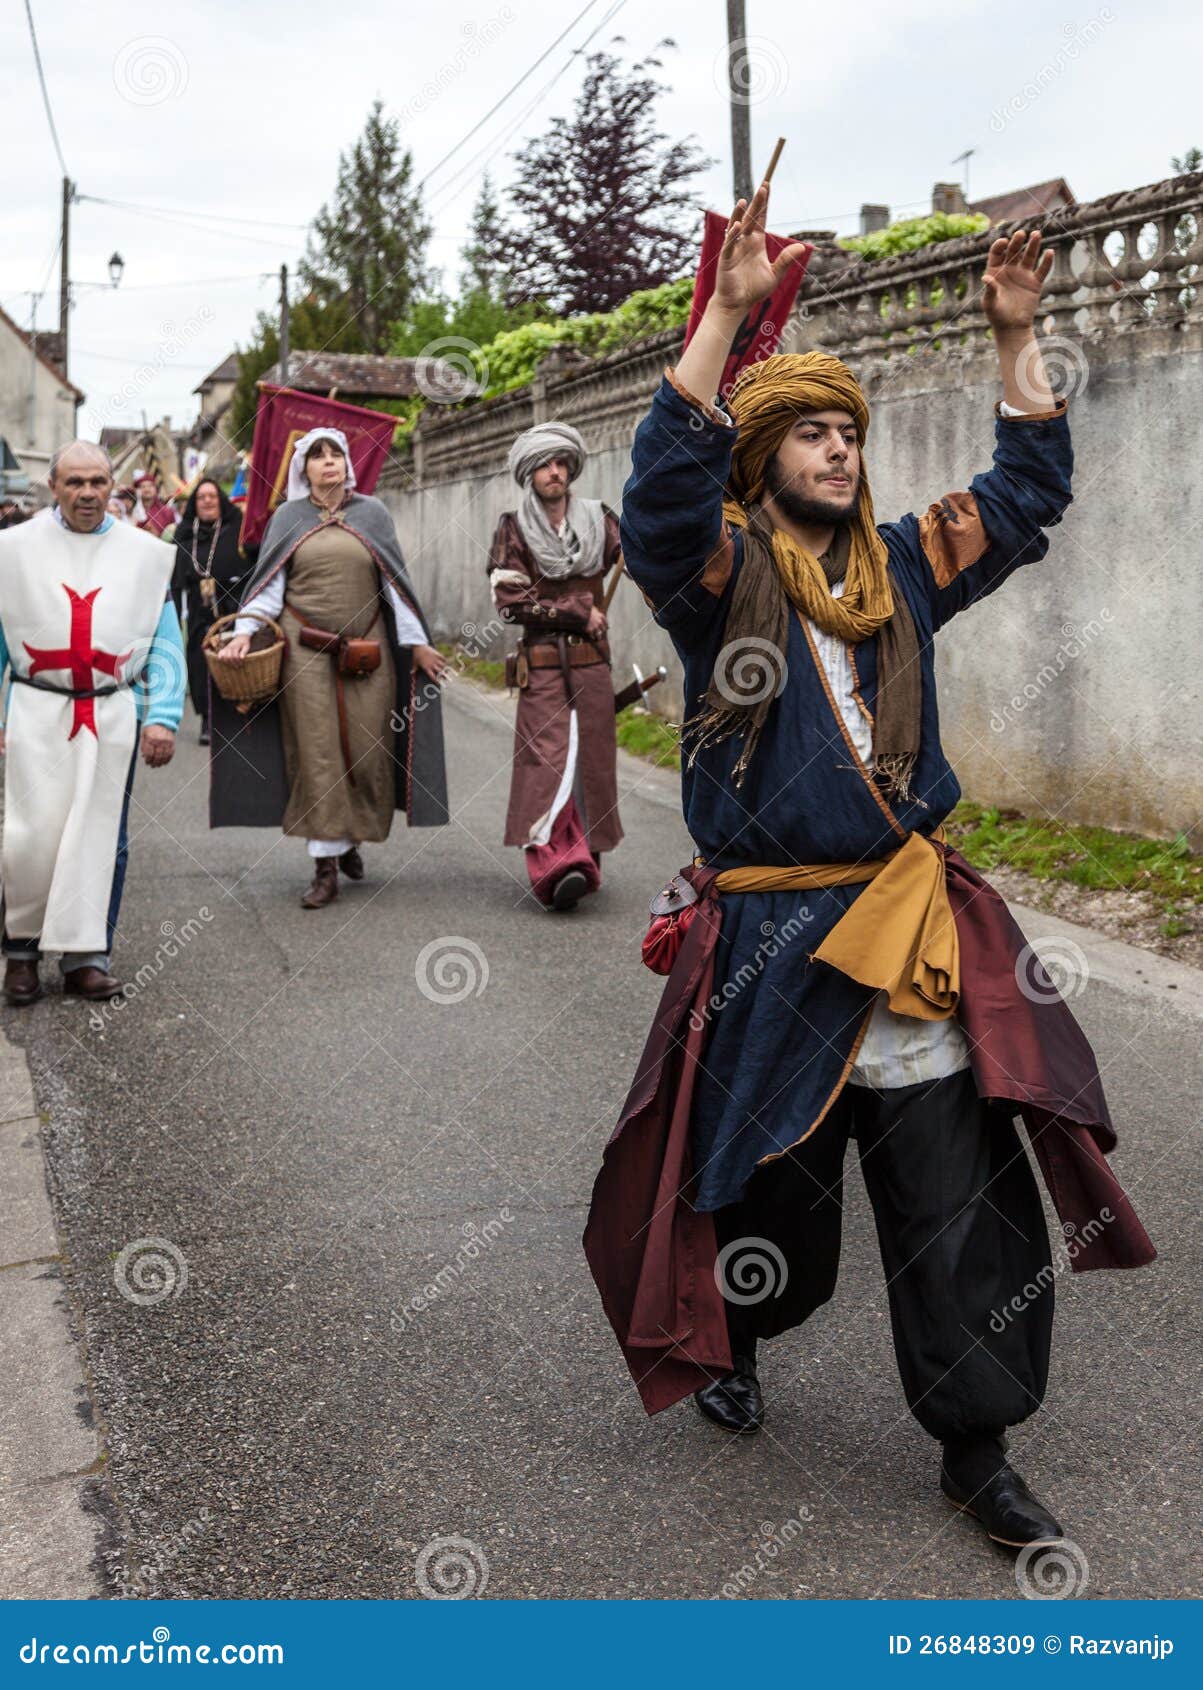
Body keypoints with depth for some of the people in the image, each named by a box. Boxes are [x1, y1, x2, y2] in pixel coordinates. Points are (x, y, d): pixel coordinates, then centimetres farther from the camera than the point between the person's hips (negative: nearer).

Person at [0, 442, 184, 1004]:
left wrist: (163, 718, -4)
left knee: (100, 838, 3)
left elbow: (166, 644, 6)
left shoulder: (144, 554, 6)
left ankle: (86, 957, 11)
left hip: (114, 717, 1)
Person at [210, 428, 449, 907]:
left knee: (365, 751, 1)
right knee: (317, 755, -3)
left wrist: (417, 642, 5)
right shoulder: (289, 517, 8)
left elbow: (395, 582, 9)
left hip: (365, 652, 1)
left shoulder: (372, 514, 9)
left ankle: (351, 840, 25)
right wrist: (245, 632, -10)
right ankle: (326, 867, -2)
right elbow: (269, 583, 4)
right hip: (305, 652, -1)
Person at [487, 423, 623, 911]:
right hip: (541, 663, -3)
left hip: (592, 661, 3)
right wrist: (577, 612, -7)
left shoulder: (598, 519, 9)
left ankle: (585, 857, 11)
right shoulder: (513, 528, 1)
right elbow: (510, 602, -6)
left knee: (592, 758, 4)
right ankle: (554, 863, -20)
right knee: (547, 758, -12)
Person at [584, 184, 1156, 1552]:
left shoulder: (899, 568, 12)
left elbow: (1026, 492, 16)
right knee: (764, 1185, 13)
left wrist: (1014, 335, 9)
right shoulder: (722, 571, -5)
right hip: (773, 943, -4)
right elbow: (665, 485, -24)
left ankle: (976, 1450, 19)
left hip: (917, 927, 5)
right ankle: (731, 1345, 45)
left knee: (963, 1205, 5)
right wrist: (726, 313, -28)